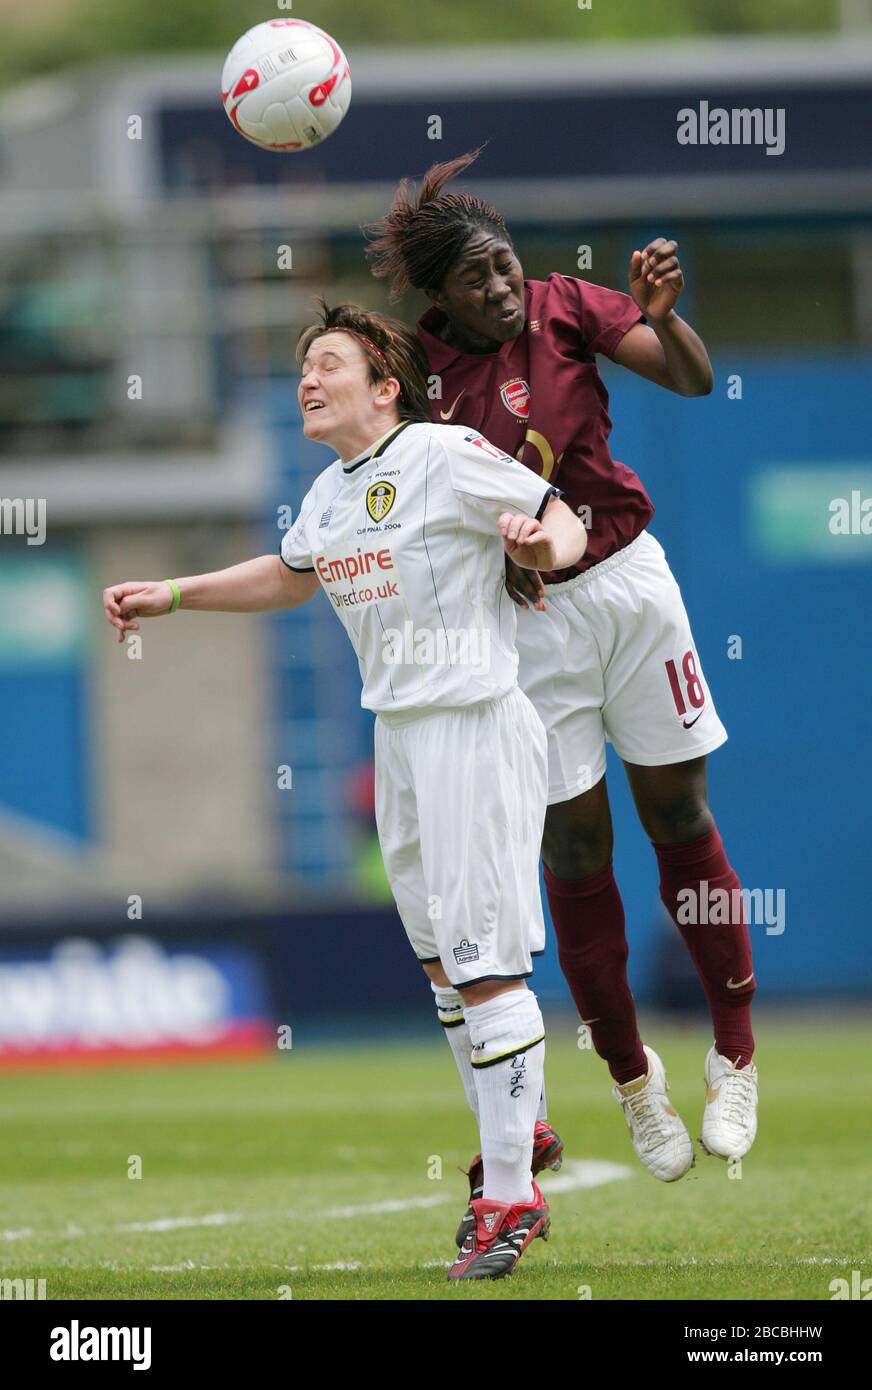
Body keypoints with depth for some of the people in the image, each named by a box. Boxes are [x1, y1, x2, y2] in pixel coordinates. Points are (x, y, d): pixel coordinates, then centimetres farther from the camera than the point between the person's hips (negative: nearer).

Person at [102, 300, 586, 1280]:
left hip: (475, 728, -9)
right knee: (438, 951, 17)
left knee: (484, 962, -10)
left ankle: (511, 1198, -7)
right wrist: (169, 596, 28)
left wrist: (540, 544, -36)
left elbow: (568, 525, -13)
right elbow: (291, 576, 31)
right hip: (396, 730, 9)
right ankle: (517, 1135, 32)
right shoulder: (331, 491, 13)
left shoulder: (444, 456, -12)